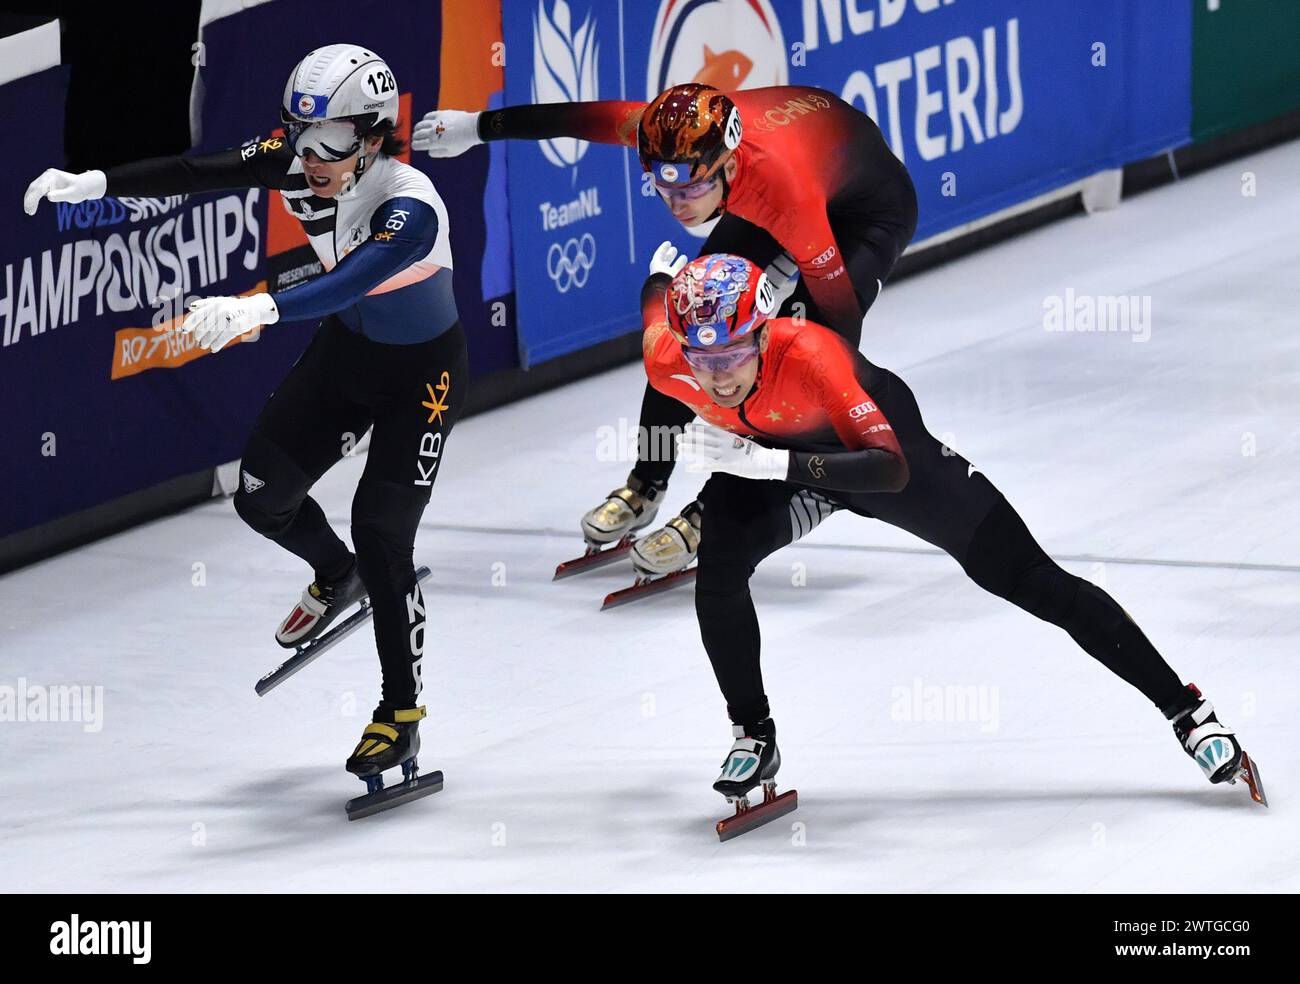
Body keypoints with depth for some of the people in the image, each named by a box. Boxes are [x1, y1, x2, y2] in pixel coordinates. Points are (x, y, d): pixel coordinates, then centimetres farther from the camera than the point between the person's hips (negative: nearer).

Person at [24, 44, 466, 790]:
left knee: (381, 532, -11)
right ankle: (337, 580, 40)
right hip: (346, 348, 7)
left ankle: (403, 716, 5)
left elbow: (344, 284, -51)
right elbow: (197, 174, -16)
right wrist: (97, 184, -28)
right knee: (264, 499, 6)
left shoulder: (411, 209, -36)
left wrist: (258, 310, -66)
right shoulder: (299, 166, -17)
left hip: (423, 372, -7)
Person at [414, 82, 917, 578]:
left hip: (871, 207, -6)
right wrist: (476, 126, 1)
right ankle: (645, 486, 21)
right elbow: (576, 120, -13)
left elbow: (840, 313, -39)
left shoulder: (785, 191, -45)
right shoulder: (673, 128, -31)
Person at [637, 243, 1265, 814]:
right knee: (718, 566, -21)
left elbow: (892, 470, -47)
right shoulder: (668, 364, -28)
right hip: (776, 464, 4)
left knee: (1023, 577, -3)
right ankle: (754, 738, 2)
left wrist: (769, 463, -56)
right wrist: (663, 275, 23)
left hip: (879, 434, -4)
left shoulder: (807, 355, -42)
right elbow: (657, 309, -2)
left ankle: (1187, 711, 4)